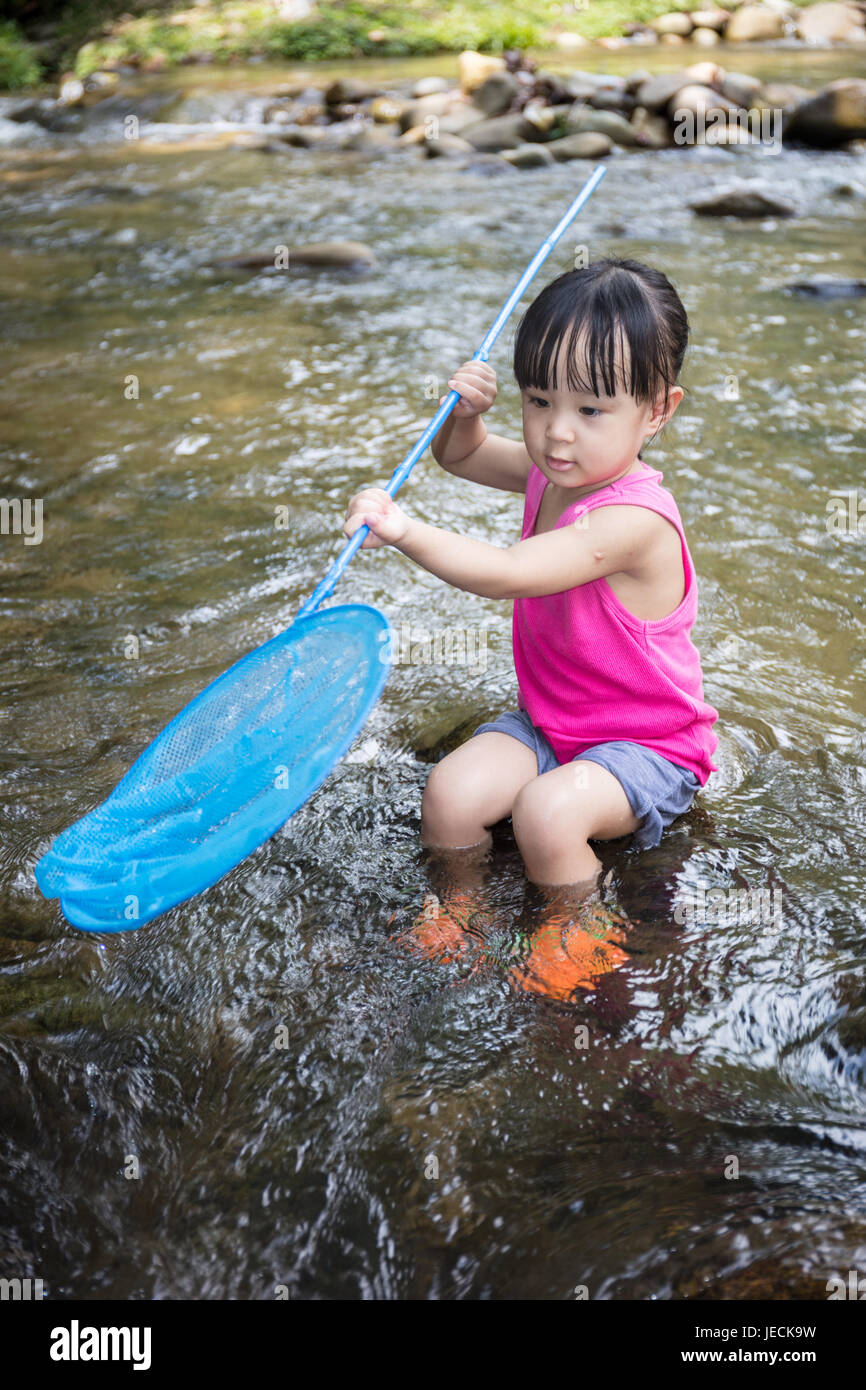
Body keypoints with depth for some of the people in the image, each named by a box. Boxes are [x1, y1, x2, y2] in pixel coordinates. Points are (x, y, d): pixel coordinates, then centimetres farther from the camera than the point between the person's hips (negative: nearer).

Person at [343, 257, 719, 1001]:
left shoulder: (632, 519, -30)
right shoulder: (553, 471, -3)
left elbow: (506, 574, -39)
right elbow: (461, 455, 15)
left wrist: (408, 531, -47)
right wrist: (465, 410, -7)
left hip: (647, 743, -7)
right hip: (547, 719, 7)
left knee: (548, 812, -32)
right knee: (450, 793, -16)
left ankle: (577, 934, -1)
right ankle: (462, 905, 12)